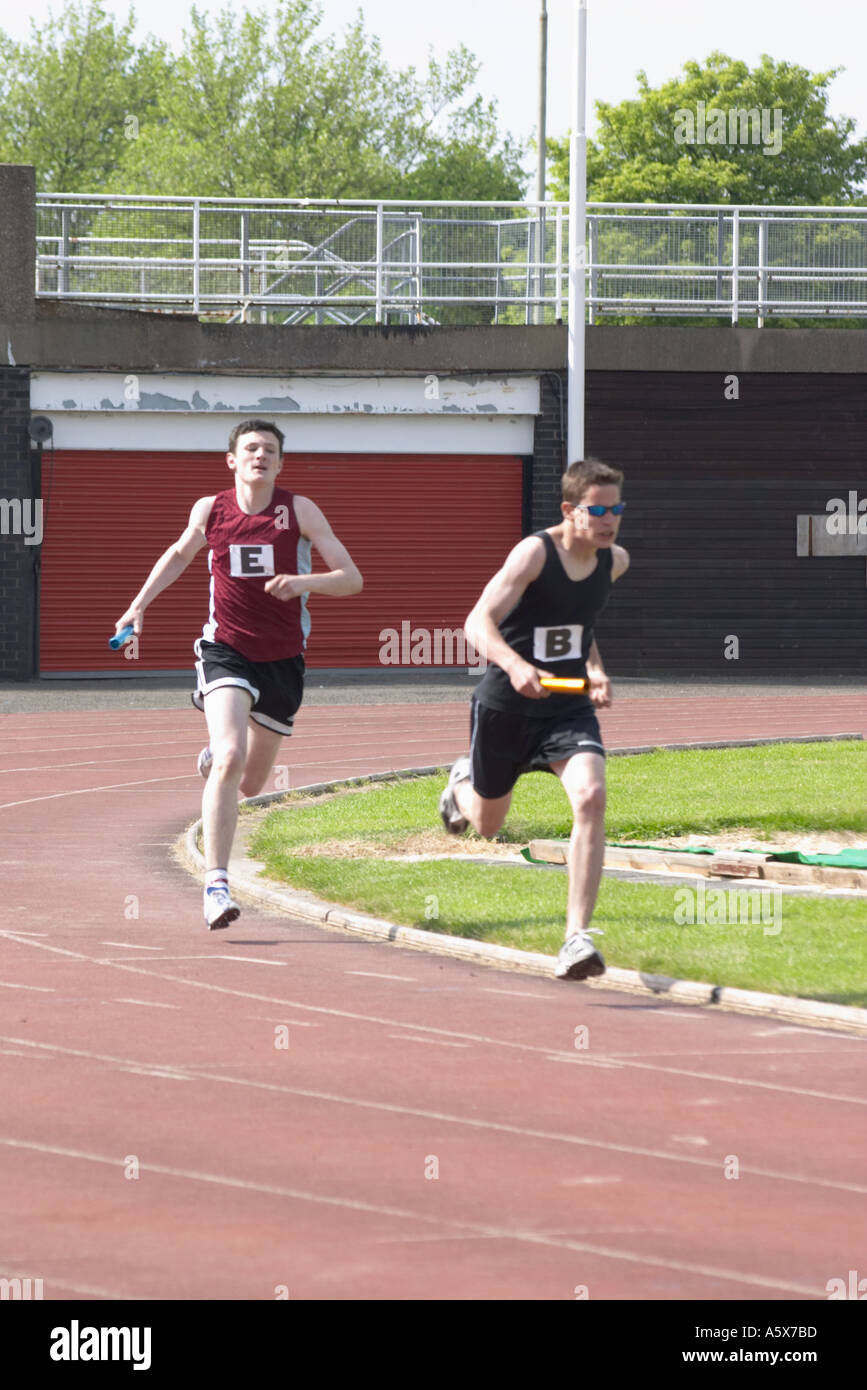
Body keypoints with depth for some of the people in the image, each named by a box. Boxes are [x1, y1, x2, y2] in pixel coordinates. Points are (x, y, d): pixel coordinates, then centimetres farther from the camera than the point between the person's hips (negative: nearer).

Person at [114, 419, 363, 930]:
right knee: (230, 758, -25)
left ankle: (214, 759, 53)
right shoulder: (210, 510, -1)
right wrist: (140, 604, 15)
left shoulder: (300, 511, -6)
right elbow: (180, 553, 22)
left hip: (283, 658, 2)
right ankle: (216, 885, -27)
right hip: (227, 651, -1)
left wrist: (304, 582, -27)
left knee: (250, 783, 14)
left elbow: (351, 579, -9)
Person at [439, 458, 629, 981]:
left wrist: (596, 672, 4)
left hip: (569, 706, 3)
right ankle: (463, 783, 59)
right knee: (486, 823, 18)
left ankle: (578, 937, -25)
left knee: (591, 798, -25)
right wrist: (514, 665, -50)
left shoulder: (615, 561, -1)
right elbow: (479, 622, -31)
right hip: (506, 705, -3)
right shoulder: (535, 553, -21)